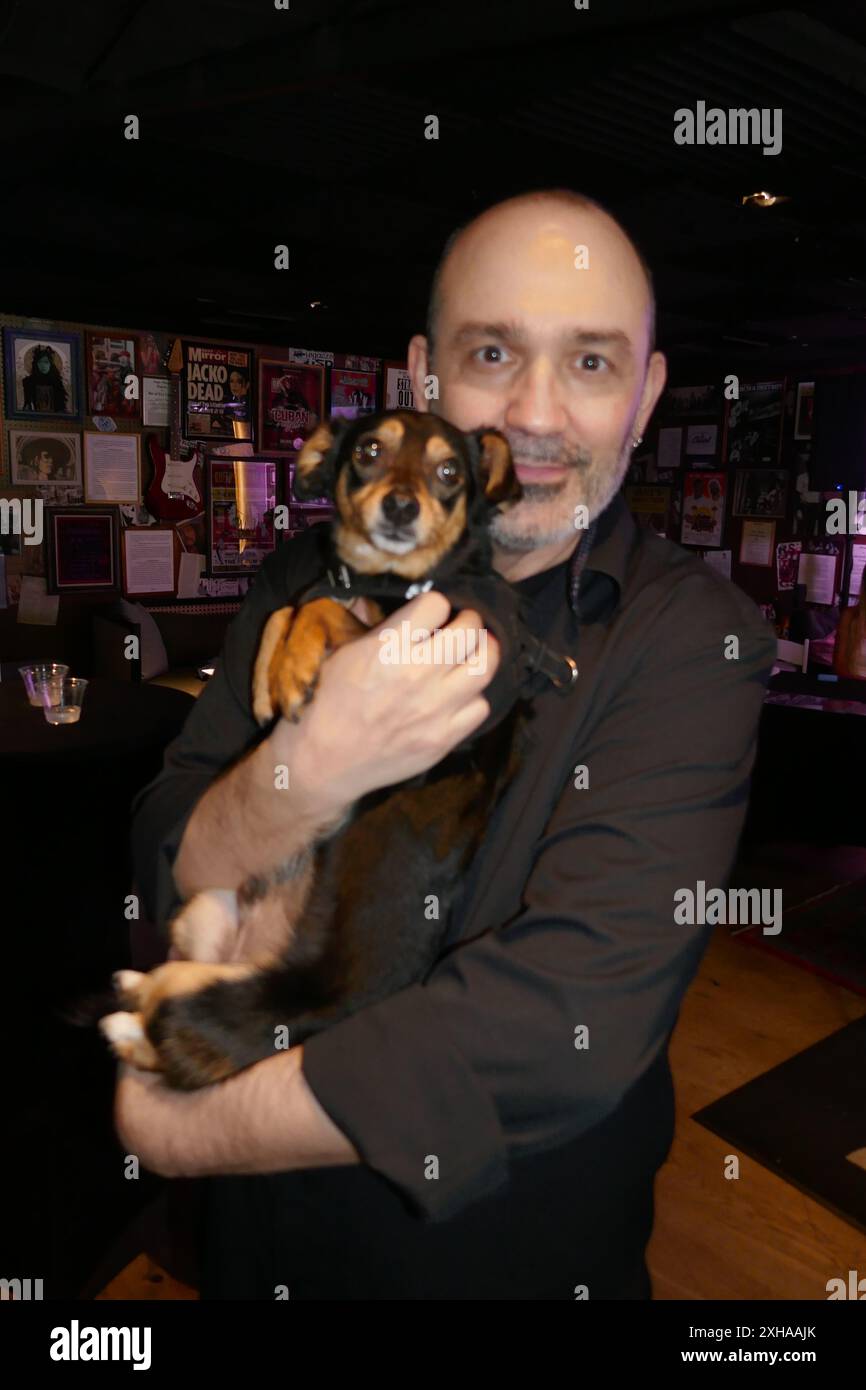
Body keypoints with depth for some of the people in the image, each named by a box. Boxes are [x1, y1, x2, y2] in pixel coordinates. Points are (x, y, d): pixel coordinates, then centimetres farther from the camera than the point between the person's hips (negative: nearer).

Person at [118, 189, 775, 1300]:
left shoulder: (695, 636, -19)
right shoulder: (312, 581, -7)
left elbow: (577, 1018, -28)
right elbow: (171, 890, -12)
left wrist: (188, 1127, -23)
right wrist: (311, 769, -32)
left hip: (526, 1249, -2)